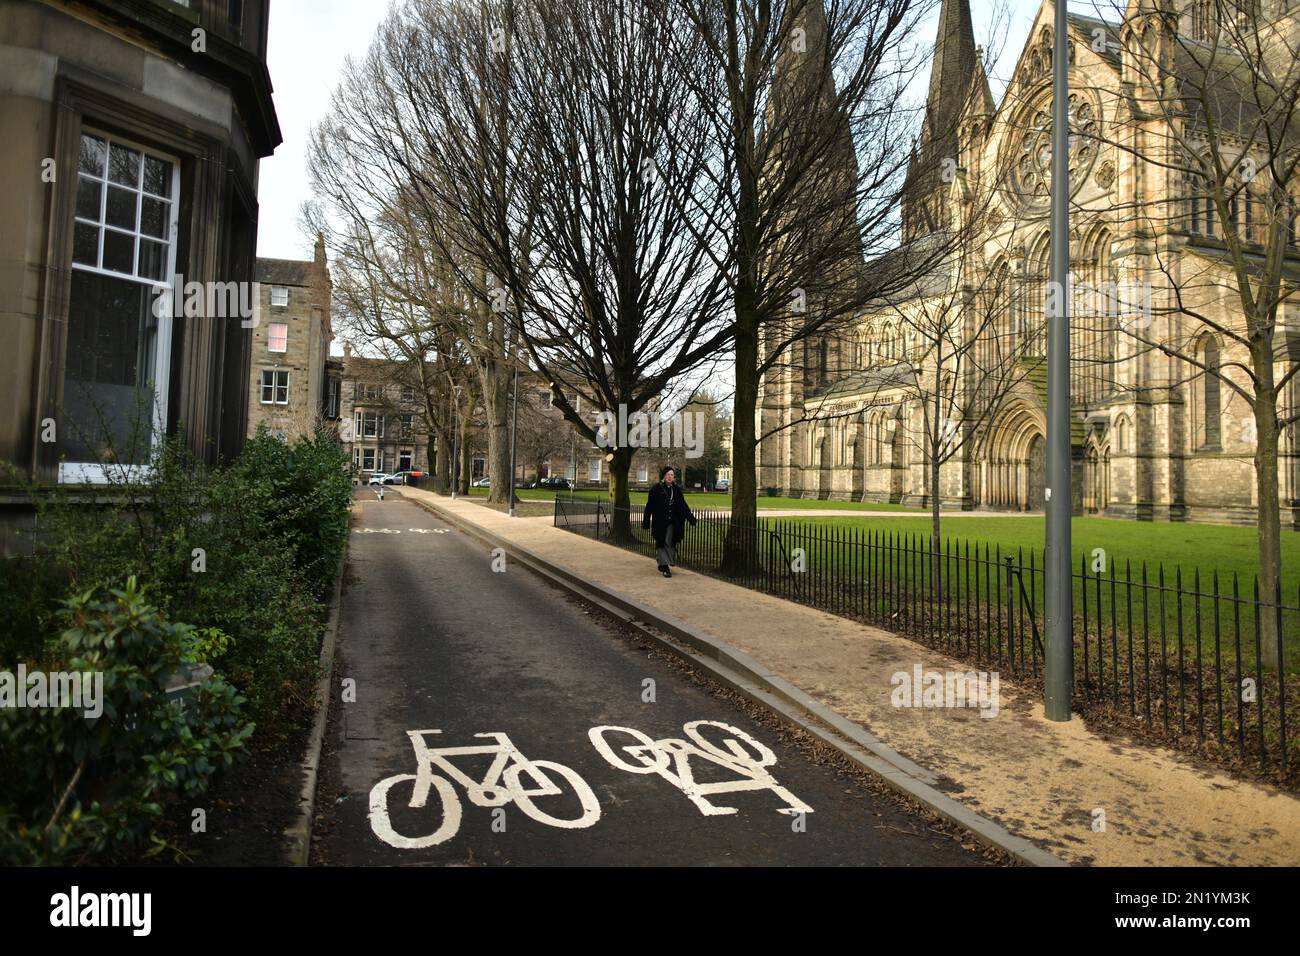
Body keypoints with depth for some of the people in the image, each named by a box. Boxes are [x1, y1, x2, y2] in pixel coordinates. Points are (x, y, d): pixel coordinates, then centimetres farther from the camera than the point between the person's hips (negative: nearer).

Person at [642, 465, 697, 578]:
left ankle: (662, 564, 24)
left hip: (672, 522, 4)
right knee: (662, 543, -1)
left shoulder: (676, 490, 8)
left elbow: (684, 505, 10)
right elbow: (649, 507, -5)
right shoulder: (656, 489, -5)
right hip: (660, 522, -4)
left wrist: (691, 518, 2)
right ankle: (665, 567, 1)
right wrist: (646, 522, -8)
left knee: (669, 543, 6)